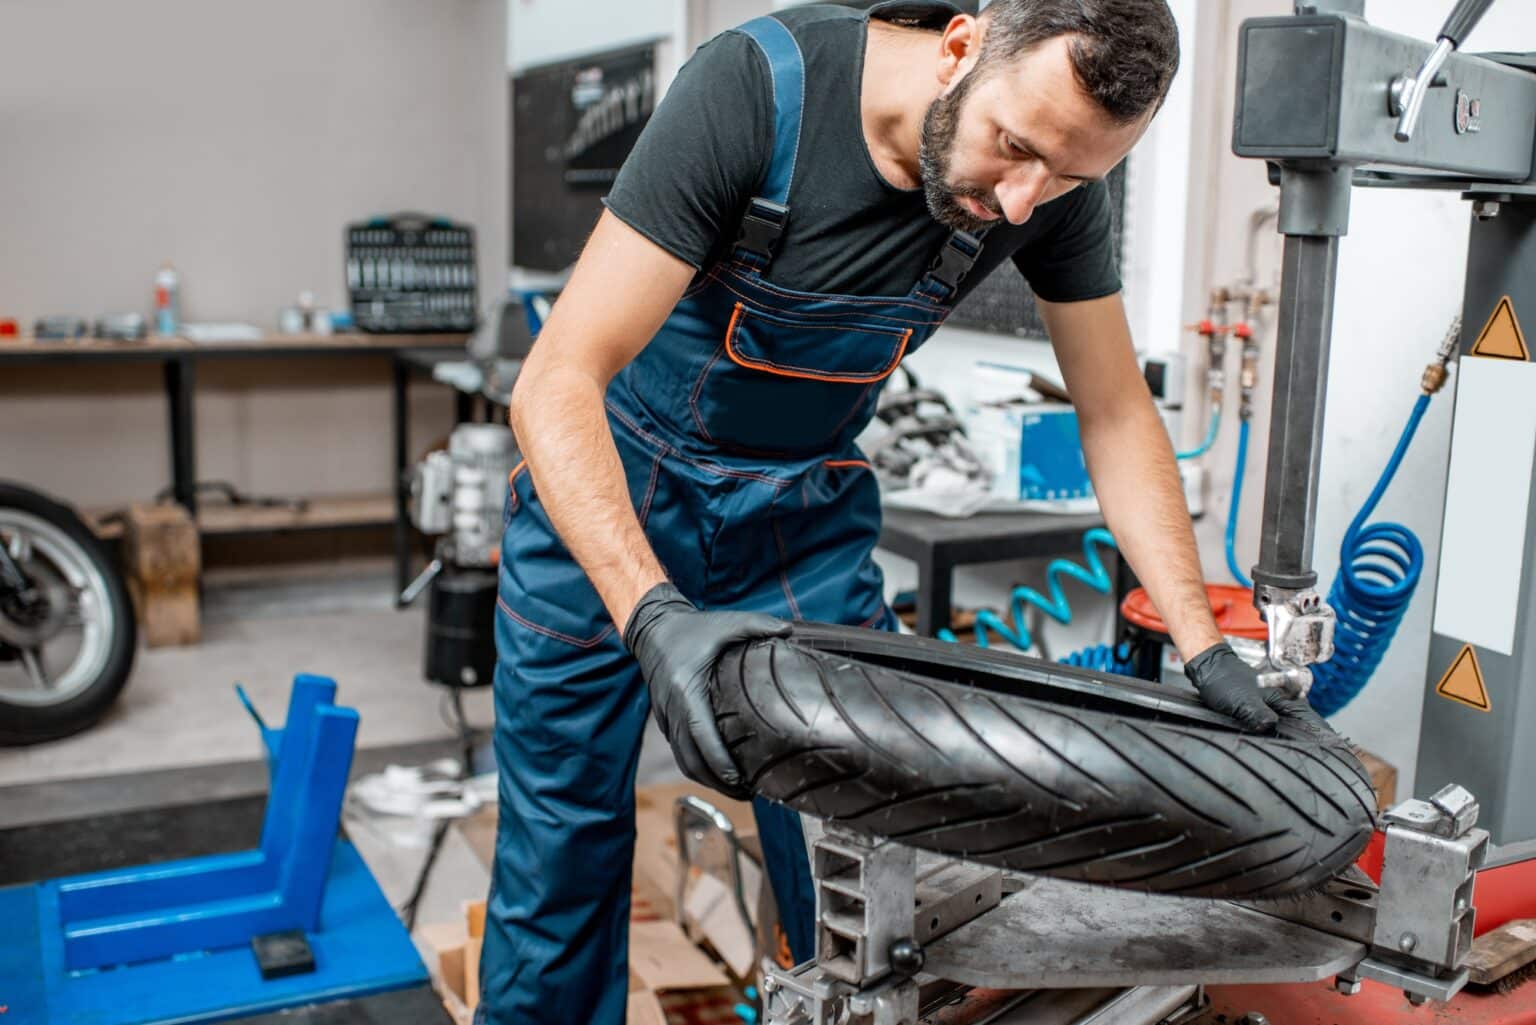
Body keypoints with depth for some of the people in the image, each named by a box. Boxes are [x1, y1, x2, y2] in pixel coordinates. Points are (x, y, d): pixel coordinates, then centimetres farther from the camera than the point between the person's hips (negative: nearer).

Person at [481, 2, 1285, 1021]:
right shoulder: (756, 85, -29)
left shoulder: (1056, 186, -15)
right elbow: (558, 382, -32)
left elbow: (1117, 415, -2)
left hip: (807, 515, 3)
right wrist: (653, 616, -44)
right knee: (562, 858, 3)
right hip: (606, 493, -3)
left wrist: (1202, 642, -9)